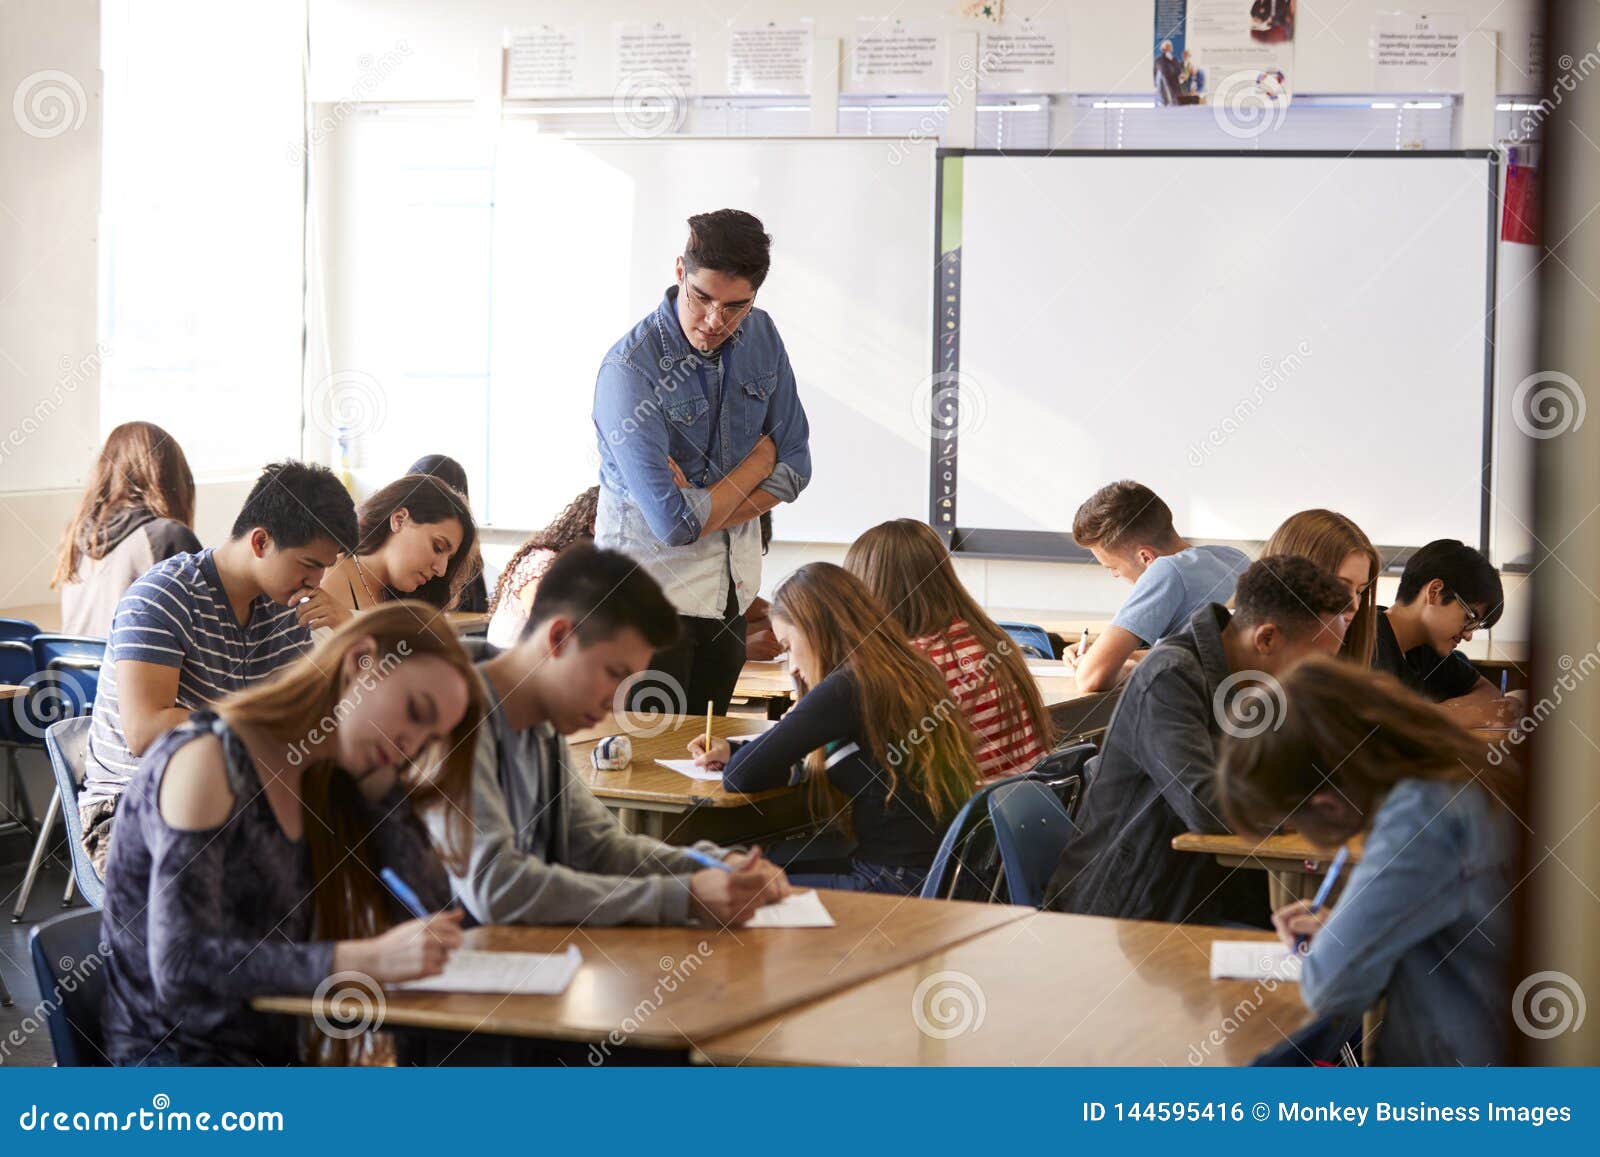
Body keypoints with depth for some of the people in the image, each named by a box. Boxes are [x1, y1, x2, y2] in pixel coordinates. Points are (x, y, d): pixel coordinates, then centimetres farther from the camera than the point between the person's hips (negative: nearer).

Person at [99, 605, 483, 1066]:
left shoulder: (321, 782, 11)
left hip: (274, 1058, 8)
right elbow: (181, 967, -25)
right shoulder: (207, 761, -14)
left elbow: (429, 916, 4)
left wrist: (380, 778, -1)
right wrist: (367, 960, -31)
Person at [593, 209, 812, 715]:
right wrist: (757, 462, -9)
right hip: (653, 586, -6)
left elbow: (795, 466, 3)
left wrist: (700, 512, -14)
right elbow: (674, 525, -26)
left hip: (731, 588, 6)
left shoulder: (761, 337, -1)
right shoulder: (631, 367, -22)